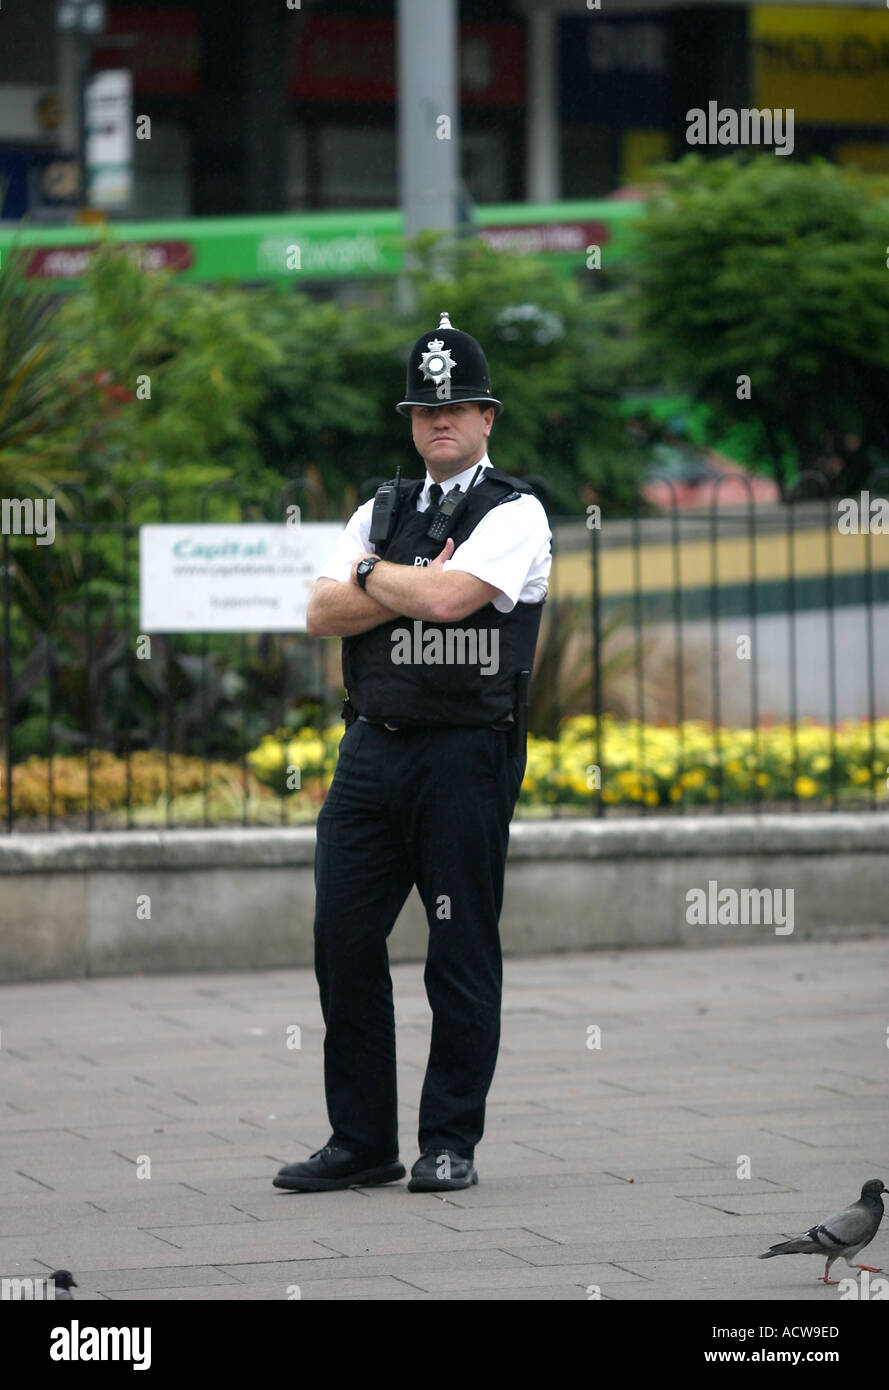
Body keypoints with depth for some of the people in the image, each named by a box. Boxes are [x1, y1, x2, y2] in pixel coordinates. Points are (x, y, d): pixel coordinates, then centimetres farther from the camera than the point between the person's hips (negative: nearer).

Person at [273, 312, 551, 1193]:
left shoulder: (514, 515, -1)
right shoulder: (380, 511, 18)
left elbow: (446, 596, -17)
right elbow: (323, 613, 6)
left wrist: (371, 575, 0)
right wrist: (409, 585, -6)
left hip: (466, 752, -5)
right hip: (372, 747, 5)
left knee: (462, 953, -1)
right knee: (343, 941, 2)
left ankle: (451, 1144, 7)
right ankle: (360, 1144, 10)